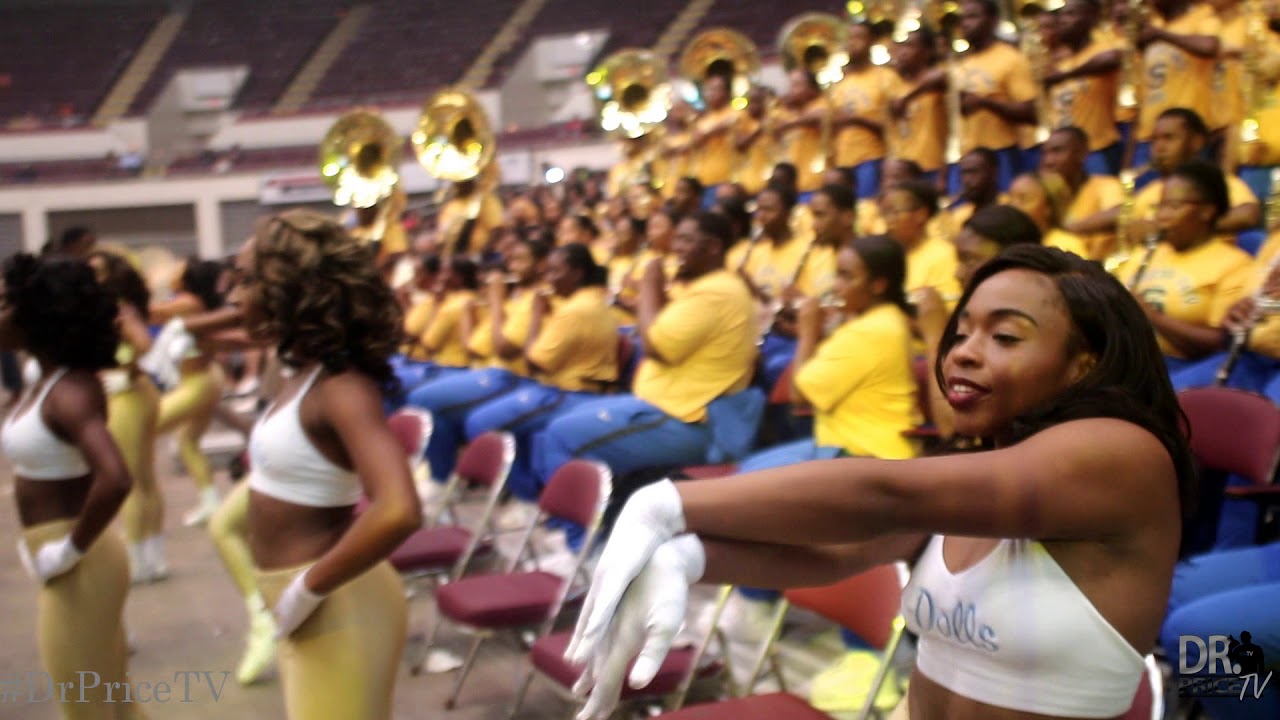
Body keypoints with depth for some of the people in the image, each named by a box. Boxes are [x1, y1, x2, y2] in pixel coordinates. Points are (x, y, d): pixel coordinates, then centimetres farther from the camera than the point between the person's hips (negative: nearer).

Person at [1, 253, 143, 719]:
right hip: (65, 566, 9)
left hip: (77, 570, -9)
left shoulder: (69, 390, -22)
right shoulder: (47, 381, 6)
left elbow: (114, 480, -37)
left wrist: (71, 549, -24)